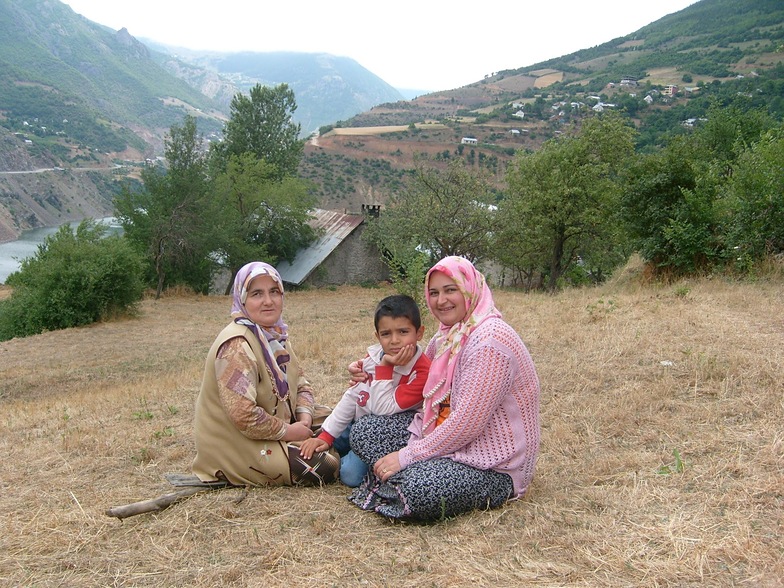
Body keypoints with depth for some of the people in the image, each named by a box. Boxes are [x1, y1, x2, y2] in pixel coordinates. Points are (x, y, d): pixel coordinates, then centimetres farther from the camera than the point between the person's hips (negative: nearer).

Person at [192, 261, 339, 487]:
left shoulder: (275, 334, 3)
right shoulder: (236, 345, -25)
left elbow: (301, 383, 10)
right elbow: (243, 415, -31)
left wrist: (304, 418, -9)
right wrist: (287, 431, -19)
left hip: (278, 424, 9)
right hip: (240, 445, -9)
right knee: (326, 466, -16)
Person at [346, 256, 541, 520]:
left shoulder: (489, 340, -21)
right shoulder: (447, 335, 8)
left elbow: (467, 424, -26)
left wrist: (407, 456, -20)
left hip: (493, 464, -9)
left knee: (418, 490, -34)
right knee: (363, 431, 2)